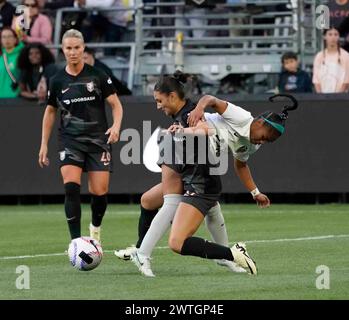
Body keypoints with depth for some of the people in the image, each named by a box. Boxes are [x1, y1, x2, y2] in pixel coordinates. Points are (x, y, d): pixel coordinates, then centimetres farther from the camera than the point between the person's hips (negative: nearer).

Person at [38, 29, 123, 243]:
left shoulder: (97, 76, -3)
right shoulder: (58, 81, 3)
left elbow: (116, 105, 1)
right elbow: (50, 111, 16)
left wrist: (116, 126, -19)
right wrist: (44, 144, 14)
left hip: (98, 139, -1)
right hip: (70, 141, 1)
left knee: (100, 192, -3)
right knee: (71, 187, -19)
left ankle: (96, 228, 28)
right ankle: (76, 241, -17)